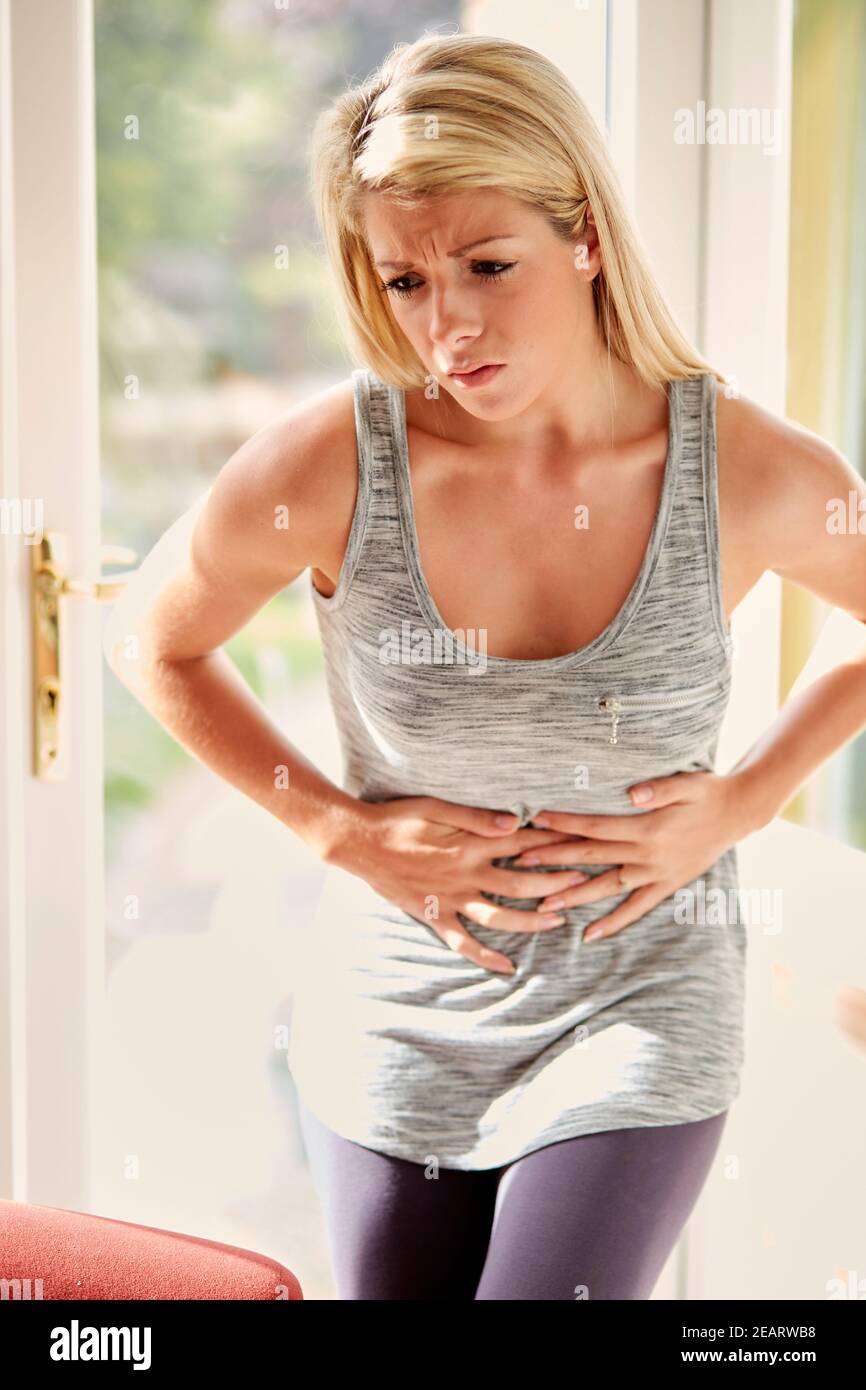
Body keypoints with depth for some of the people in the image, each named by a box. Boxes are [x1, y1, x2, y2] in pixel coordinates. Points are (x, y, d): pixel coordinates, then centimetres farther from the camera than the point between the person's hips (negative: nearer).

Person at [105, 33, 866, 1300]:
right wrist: (343, 832, -7)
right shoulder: (327, 468, -17)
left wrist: (742, 802, -6)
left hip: (637, 1015, -1)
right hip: (395, 1024, 1)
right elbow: (154, 644, 1)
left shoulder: (754, 474, -15)